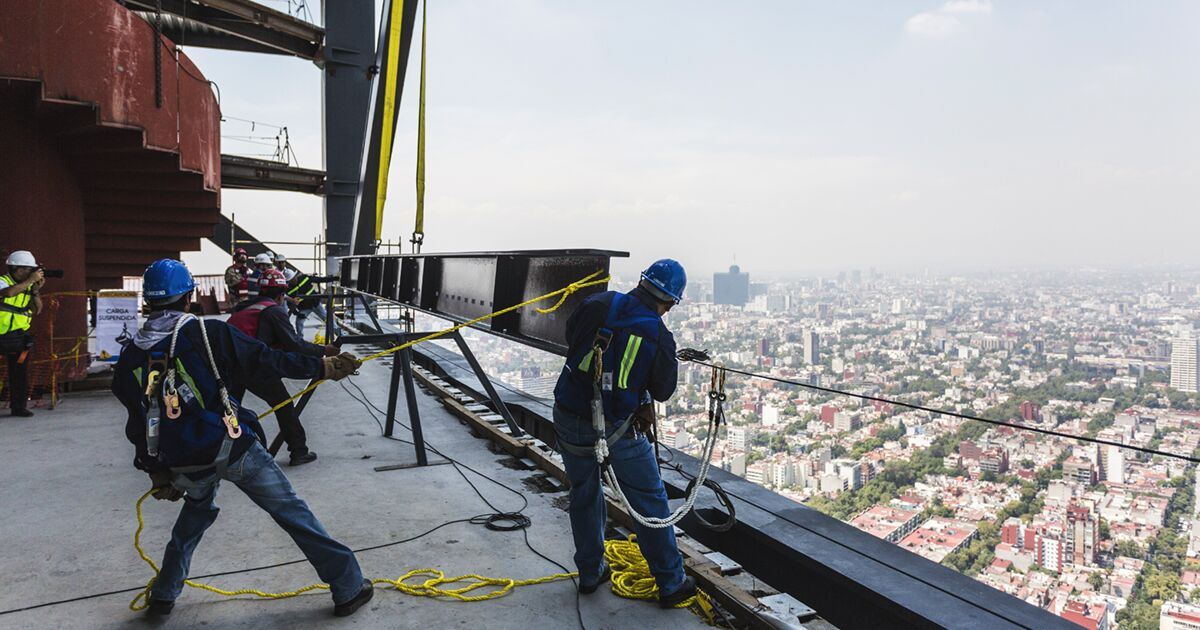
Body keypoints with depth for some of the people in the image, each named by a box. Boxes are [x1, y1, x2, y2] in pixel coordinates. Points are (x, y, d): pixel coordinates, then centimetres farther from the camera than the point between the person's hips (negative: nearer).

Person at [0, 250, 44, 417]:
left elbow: (37, 310, 4)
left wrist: (36, 290, -8)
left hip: (18, 336, 5)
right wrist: (30, 280, -24)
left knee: (20, 372, 4)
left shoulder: (27, 286, 9)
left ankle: (18, 406, 11)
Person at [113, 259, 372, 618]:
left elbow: (139, 425, 12)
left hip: (184, 463, 5)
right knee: (291, 511, 3)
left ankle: (163, 596, 38)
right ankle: (348, 588, 7)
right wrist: (324, 367, -1)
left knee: (196, 511, 34)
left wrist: (157, 471, 23)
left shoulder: (129, 359, 5)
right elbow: (266, 360, -9)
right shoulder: (206, 333, -10)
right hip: (232, 448, -5)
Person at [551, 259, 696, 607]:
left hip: (567, 418, 4)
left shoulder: (598, 304, -7)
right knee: (649, 500, 12)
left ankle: (591, 573, 36)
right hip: (615, 430, -4)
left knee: (584, 493, 22)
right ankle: (670, 583, 22)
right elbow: (664, 391, -3)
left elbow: (571, 335, 13)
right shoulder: (659, 337, -15)